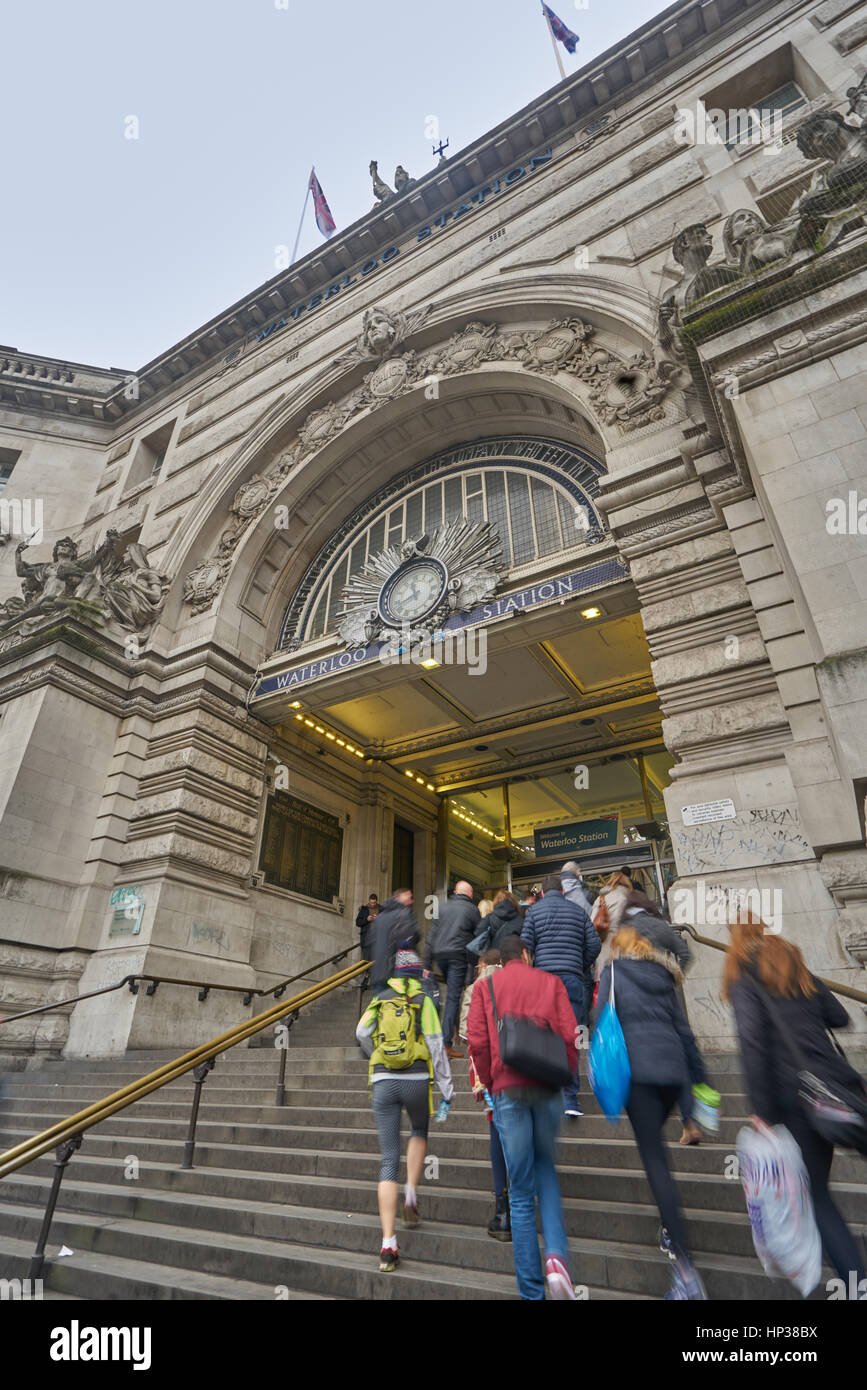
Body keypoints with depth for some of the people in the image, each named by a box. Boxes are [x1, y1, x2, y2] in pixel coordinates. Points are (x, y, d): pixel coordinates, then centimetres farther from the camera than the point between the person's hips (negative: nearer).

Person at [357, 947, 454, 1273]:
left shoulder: (379, 999, 7)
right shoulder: (423, 1001, 1)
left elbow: (362, 1032, -4)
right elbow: (436, 1047, -4)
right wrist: (446, 1091, 1)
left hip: (383, 1082, 1)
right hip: (416, 1081, -1)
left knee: (389, 1160, 7)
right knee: (419, 1132, 30)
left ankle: (388, 1245, 2)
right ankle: (411, 1194, 14)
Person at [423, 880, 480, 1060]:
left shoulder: (443, 908, 14)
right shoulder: (472, 909, 4)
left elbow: (432, 935, 10)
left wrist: (427, 965, 11)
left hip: (440, 955, 4)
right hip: (458, 955, -4)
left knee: (452, 993, 21)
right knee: (453, 997, -4)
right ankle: (446, 1043, -7)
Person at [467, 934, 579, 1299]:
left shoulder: (486, 986, 8)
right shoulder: (551, 982, 8)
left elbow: (477, 1041, -3)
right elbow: (569, 1035, -2)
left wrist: (491, 1083, 9)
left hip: (508, 1090, -1)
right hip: (548, 1089, 1)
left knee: (521, 1193, 10)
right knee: (545, 1165, 24)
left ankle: (531, 1290, 14)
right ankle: (555, 1253, 5)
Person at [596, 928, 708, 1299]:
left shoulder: (613, 973, 5)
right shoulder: (663, 979, 18)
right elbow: (683, 1030, 17)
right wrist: (699, 1076, 20)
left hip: (637, 1069, -6)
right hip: (673, 1069, 6)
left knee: (654, 1157, -4)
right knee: (655, 1143, 24)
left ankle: (685, 1266, -8)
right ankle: (671, 1231, 26)